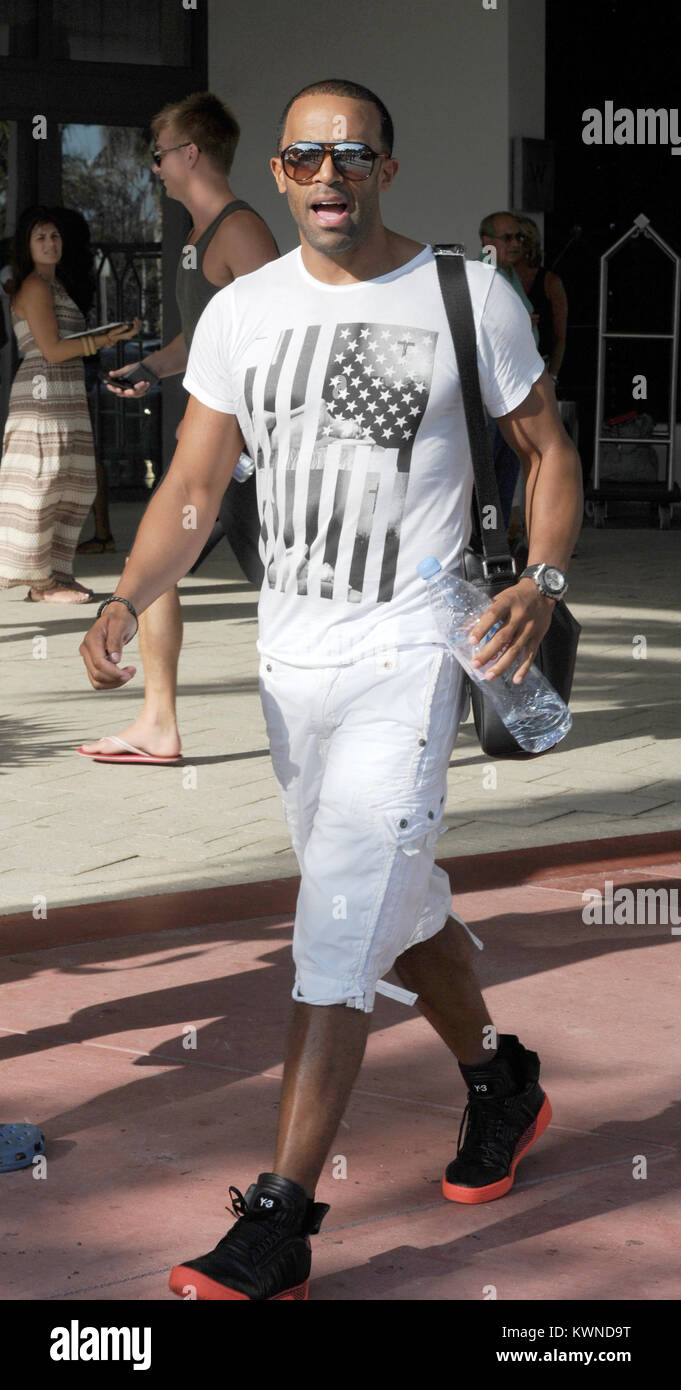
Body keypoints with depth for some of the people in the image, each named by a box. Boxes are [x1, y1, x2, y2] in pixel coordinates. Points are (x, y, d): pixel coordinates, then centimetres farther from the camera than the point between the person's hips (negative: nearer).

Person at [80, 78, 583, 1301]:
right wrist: (128, 600, -9)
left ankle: (278, 1226, -14)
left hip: (410, 654, -5)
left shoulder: (469, 296, -4)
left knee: (339, 926, -13)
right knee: (395, 903, 17)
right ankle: (501, 1081, 43)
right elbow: (194, 485, 8)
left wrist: (542, 580, -15)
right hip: (291, 659, 5)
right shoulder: (241, 313, 6)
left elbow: (547, 451, 3)